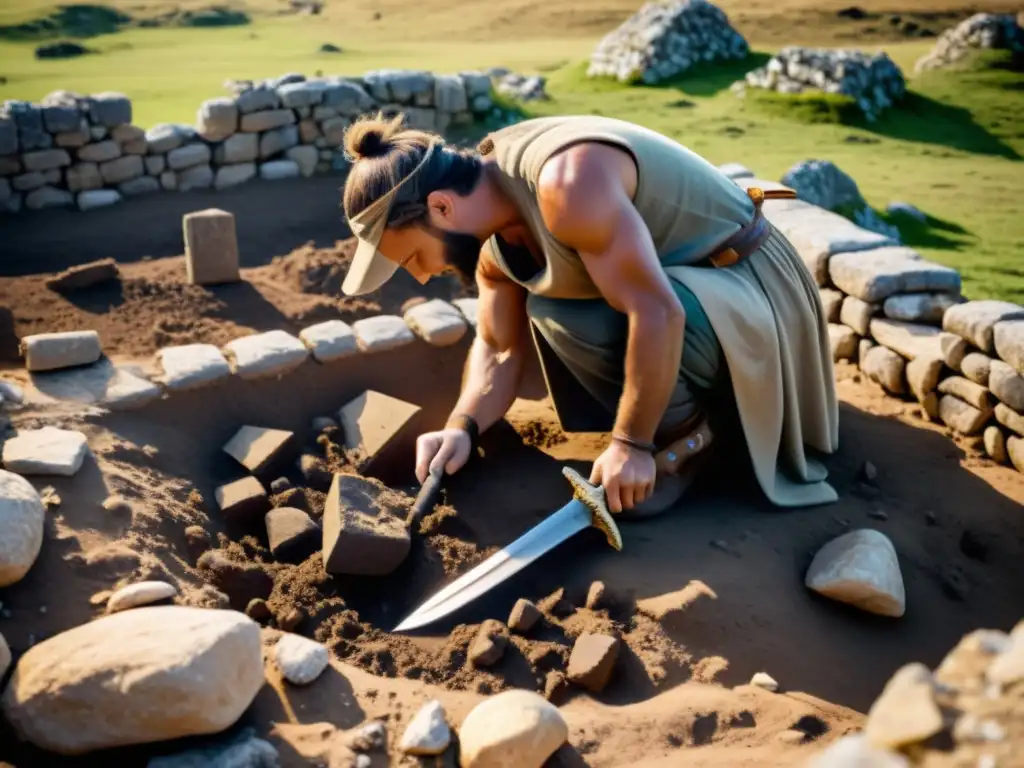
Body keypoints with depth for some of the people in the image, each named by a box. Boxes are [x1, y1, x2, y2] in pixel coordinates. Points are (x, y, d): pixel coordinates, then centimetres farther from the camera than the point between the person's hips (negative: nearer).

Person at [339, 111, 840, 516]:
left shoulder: (566, 182, -32)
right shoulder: (491, 235, -3)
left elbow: (658, 313, -35)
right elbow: (500, 349, 5)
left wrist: (632, 443, -27)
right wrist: (462, 427, -12)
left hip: (745, 287, -9)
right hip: (679, 282, 9)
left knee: (561, 315, -29)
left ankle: (686, 429, -5)